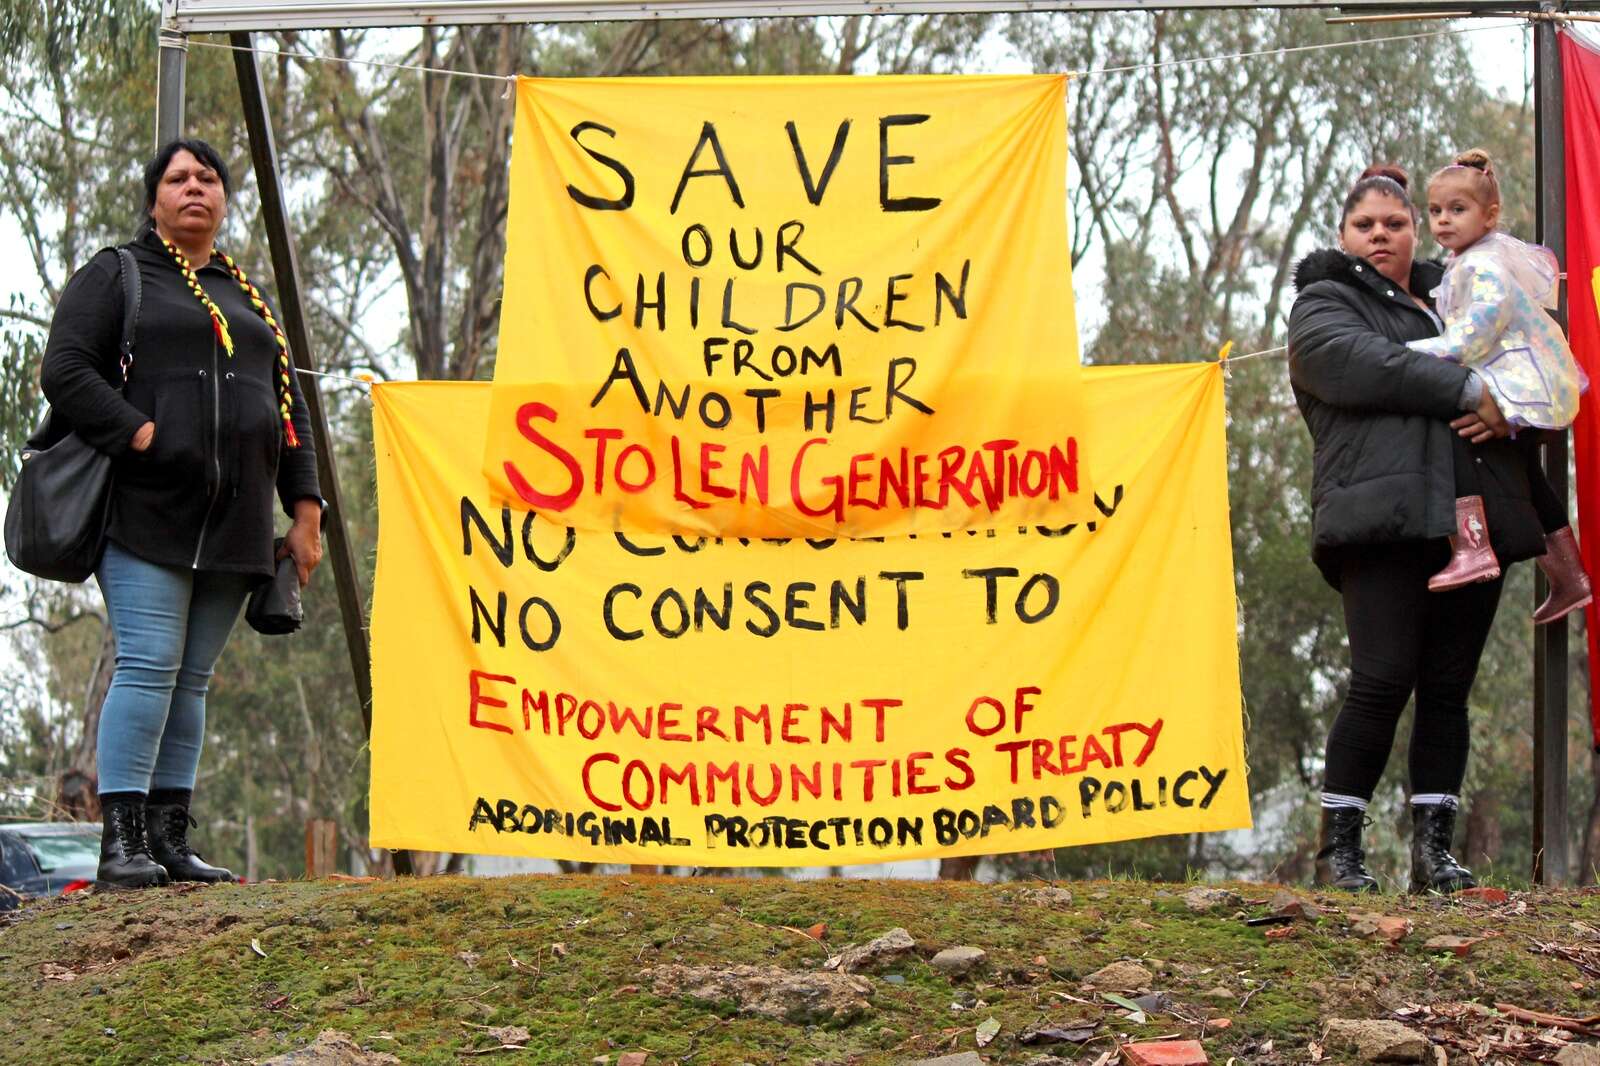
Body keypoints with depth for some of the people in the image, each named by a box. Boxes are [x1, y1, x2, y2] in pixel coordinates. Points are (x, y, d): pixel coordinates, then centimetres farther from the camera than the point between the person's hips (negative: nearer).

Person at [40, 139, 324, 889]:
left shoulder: (248, 299, 24)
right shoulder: (115, 277, 6)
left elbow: (289, 407, 24)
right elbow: (65, 371, -5)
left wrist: (305, 509, 14)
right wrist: (139, 435, -17)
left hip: (233, 528, 6)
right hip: (148, 516, -6)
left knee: (192, 679, 5)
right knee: (148, 665, -14)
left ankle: (171, 839, 6)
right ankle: (122, 840, -15)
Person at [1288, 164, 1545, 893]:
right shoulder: (1324, 306, 10)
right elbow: (1367, 365, -11)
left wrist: (1510, 410, -3)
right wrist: (1470, 390, -16)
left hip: (1471, 524, 6)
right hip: (1383, 523, -6)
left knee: (1448, 688, 2)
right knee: (1383, 682, -13)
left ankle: (1433, 847, 5)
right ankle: (1338, 847, -5)